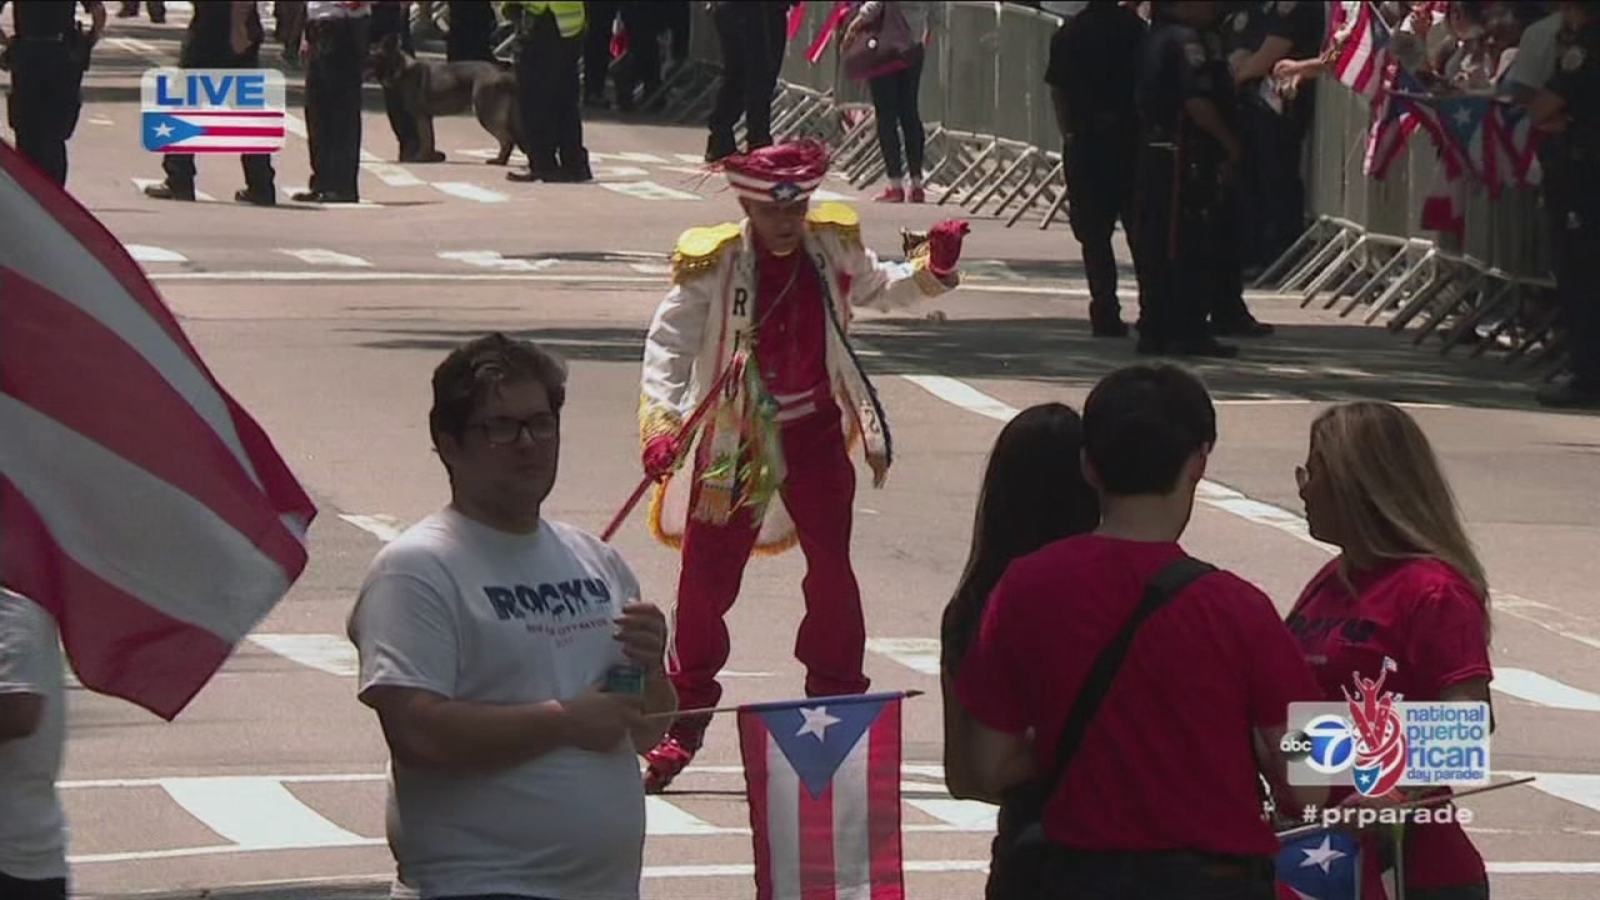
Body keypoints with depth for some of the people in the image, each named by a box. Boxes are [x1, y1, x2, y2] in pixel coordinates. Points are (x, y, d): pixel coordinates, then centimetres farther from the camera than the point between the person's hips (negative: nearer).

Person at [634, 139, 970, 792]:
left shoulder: (832, 249, -2)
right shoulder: (712, 266, -14)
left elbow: (878, 289, 18)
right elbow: (668, 343, -14)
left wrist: (930, 270, -1)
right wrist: (660, 423, -26)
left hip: (815, 431, 3)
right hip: (734, 437, -3)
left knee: (831, 569, 6)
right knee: (706, 577, 0)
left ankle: (837, 701, 20)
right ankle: (682, 724, 9)